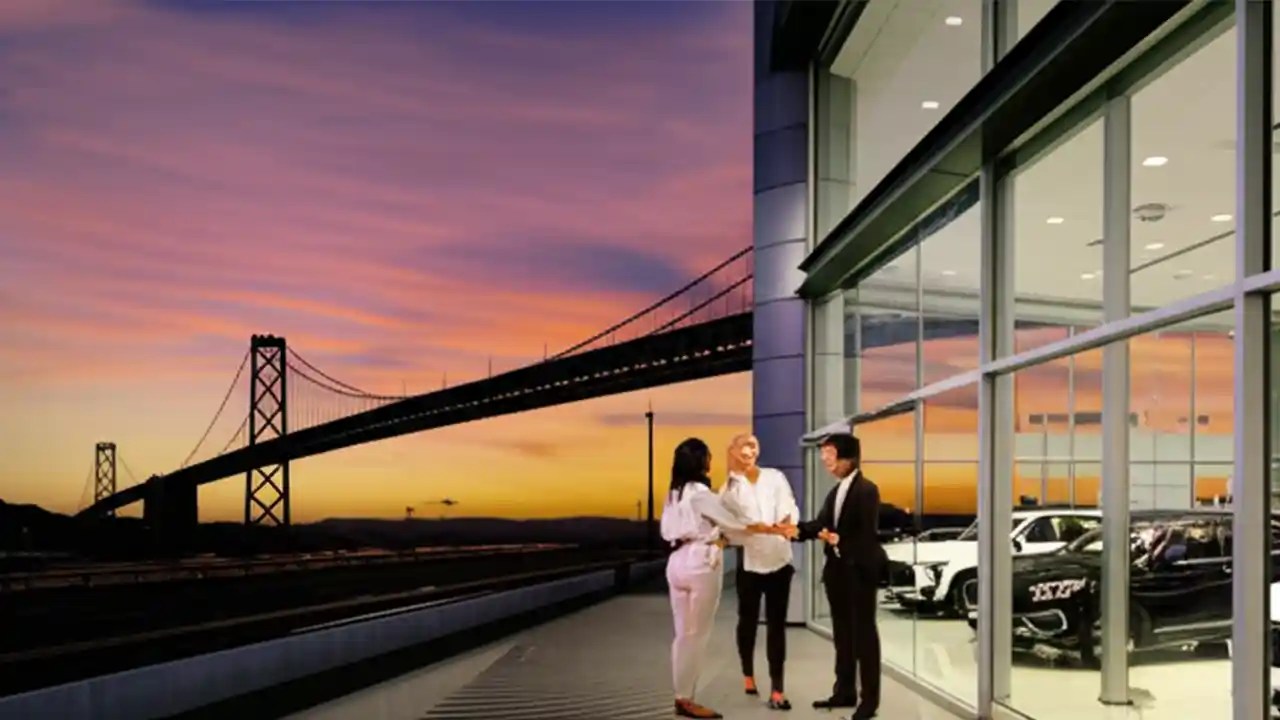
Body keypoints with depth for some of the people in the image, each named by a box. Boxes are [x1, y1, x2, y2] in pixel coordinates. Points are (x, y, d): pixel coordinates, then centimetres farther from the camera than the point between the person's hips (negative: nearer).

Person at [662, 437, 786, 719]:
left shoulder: (674, 493, 11)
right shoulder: (701, 493, -14)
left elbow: (668, 531, 13)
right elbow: (735, 522, -8)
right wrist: (772, 529, 4)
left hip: (678, 561, 8)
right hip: (701, 564, -8)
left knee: (683, 633, 12)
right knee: (697, 634, 0)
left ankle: (681, 696, 17)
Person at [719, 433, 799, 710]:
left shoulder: (775, 477, 6)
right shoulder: (729, 488, 7)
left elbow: (789, 508, -2)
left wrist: (787, 520, -22)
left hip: (779, 559, 0)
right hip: (749, 561, 0)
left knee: (776, 625, 0)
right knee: (748, 620, 14)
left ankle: (776, 689, 2)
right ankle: (748, 674, 36)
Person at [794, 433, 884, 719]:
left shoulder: (866, 489, -13)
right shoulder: (835, 491, 14)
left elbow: (869, 534, -19)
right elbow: (820, 524, 4)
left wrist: (840, 541, -27)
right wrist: (795, 528, -11)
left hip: (860, 570, -8)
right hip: (837, 569, 8)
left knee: (863, 633, 1)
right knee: (842, 632, 15)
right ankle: (845, 691, 27)